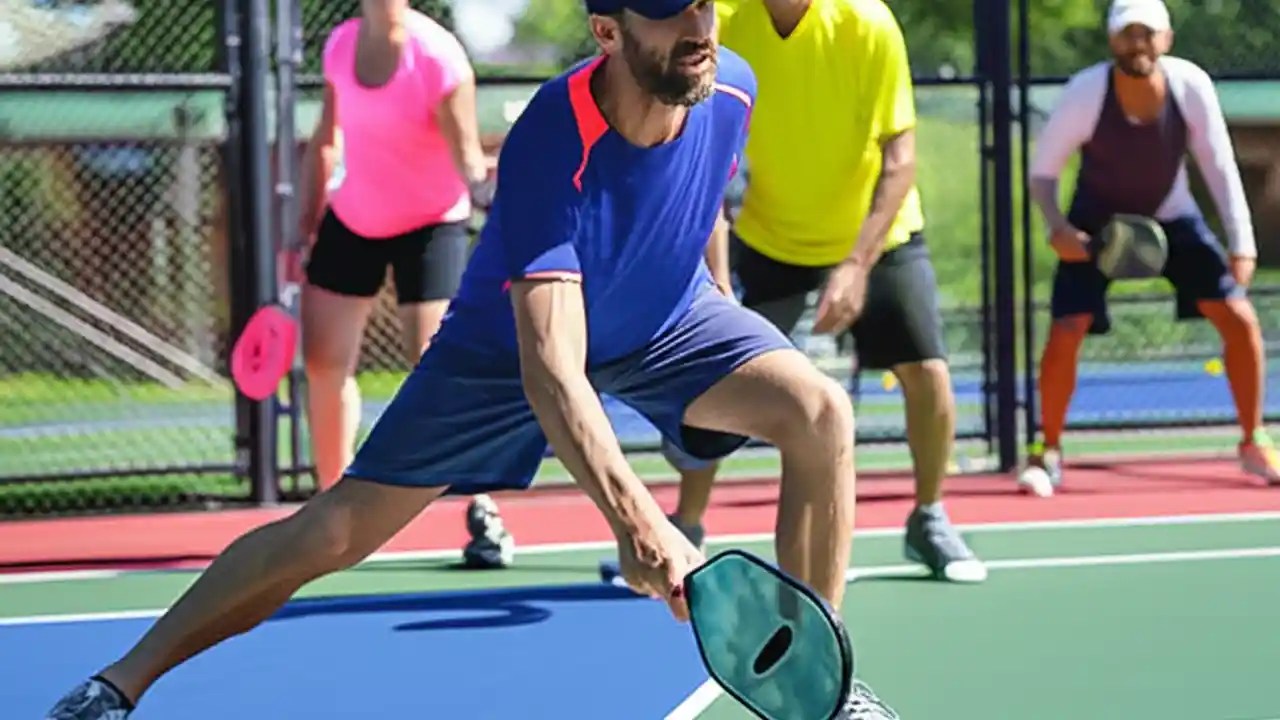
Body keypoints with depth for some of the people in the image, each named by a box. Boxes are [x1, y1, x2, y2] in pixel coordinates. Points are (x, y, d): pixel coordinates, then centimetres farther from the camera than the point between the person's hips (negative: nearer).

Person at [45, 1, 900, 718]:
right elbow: (551, 371, -49)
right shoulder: (552, 148, -40)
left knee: (822, 413, -22)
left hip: (669, 317, 4)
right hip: (512, 342, -4)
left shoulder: (731, 87, -23)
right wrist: (635, 517, -62)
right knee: (333, 530, -8)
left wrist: (714, 296, 20)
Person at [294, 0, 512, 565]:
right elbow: (325, 142, 8)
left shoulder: (438, 57, -20)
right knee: (323, 365, 4)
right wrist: (305, 226, 4)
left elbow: (466, 155, -23)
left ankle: (484, 513, -4)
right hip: (352, 218, 6)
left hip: (429, 224, -6)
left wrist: (482, 184, -45)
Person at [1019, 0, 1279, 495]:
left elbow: (1219, 166, -10)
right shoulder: (1085, 93, -26)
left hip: (1173, 217, 2)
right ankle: (1048, 452, 5)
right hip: (1095, 223, -2)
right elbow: (1043, 171, -14)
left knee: (1239, 318, -7)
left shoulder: (1191, 86, -21)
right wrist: (1056, 225, -32)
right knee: (1064, 333, -16)